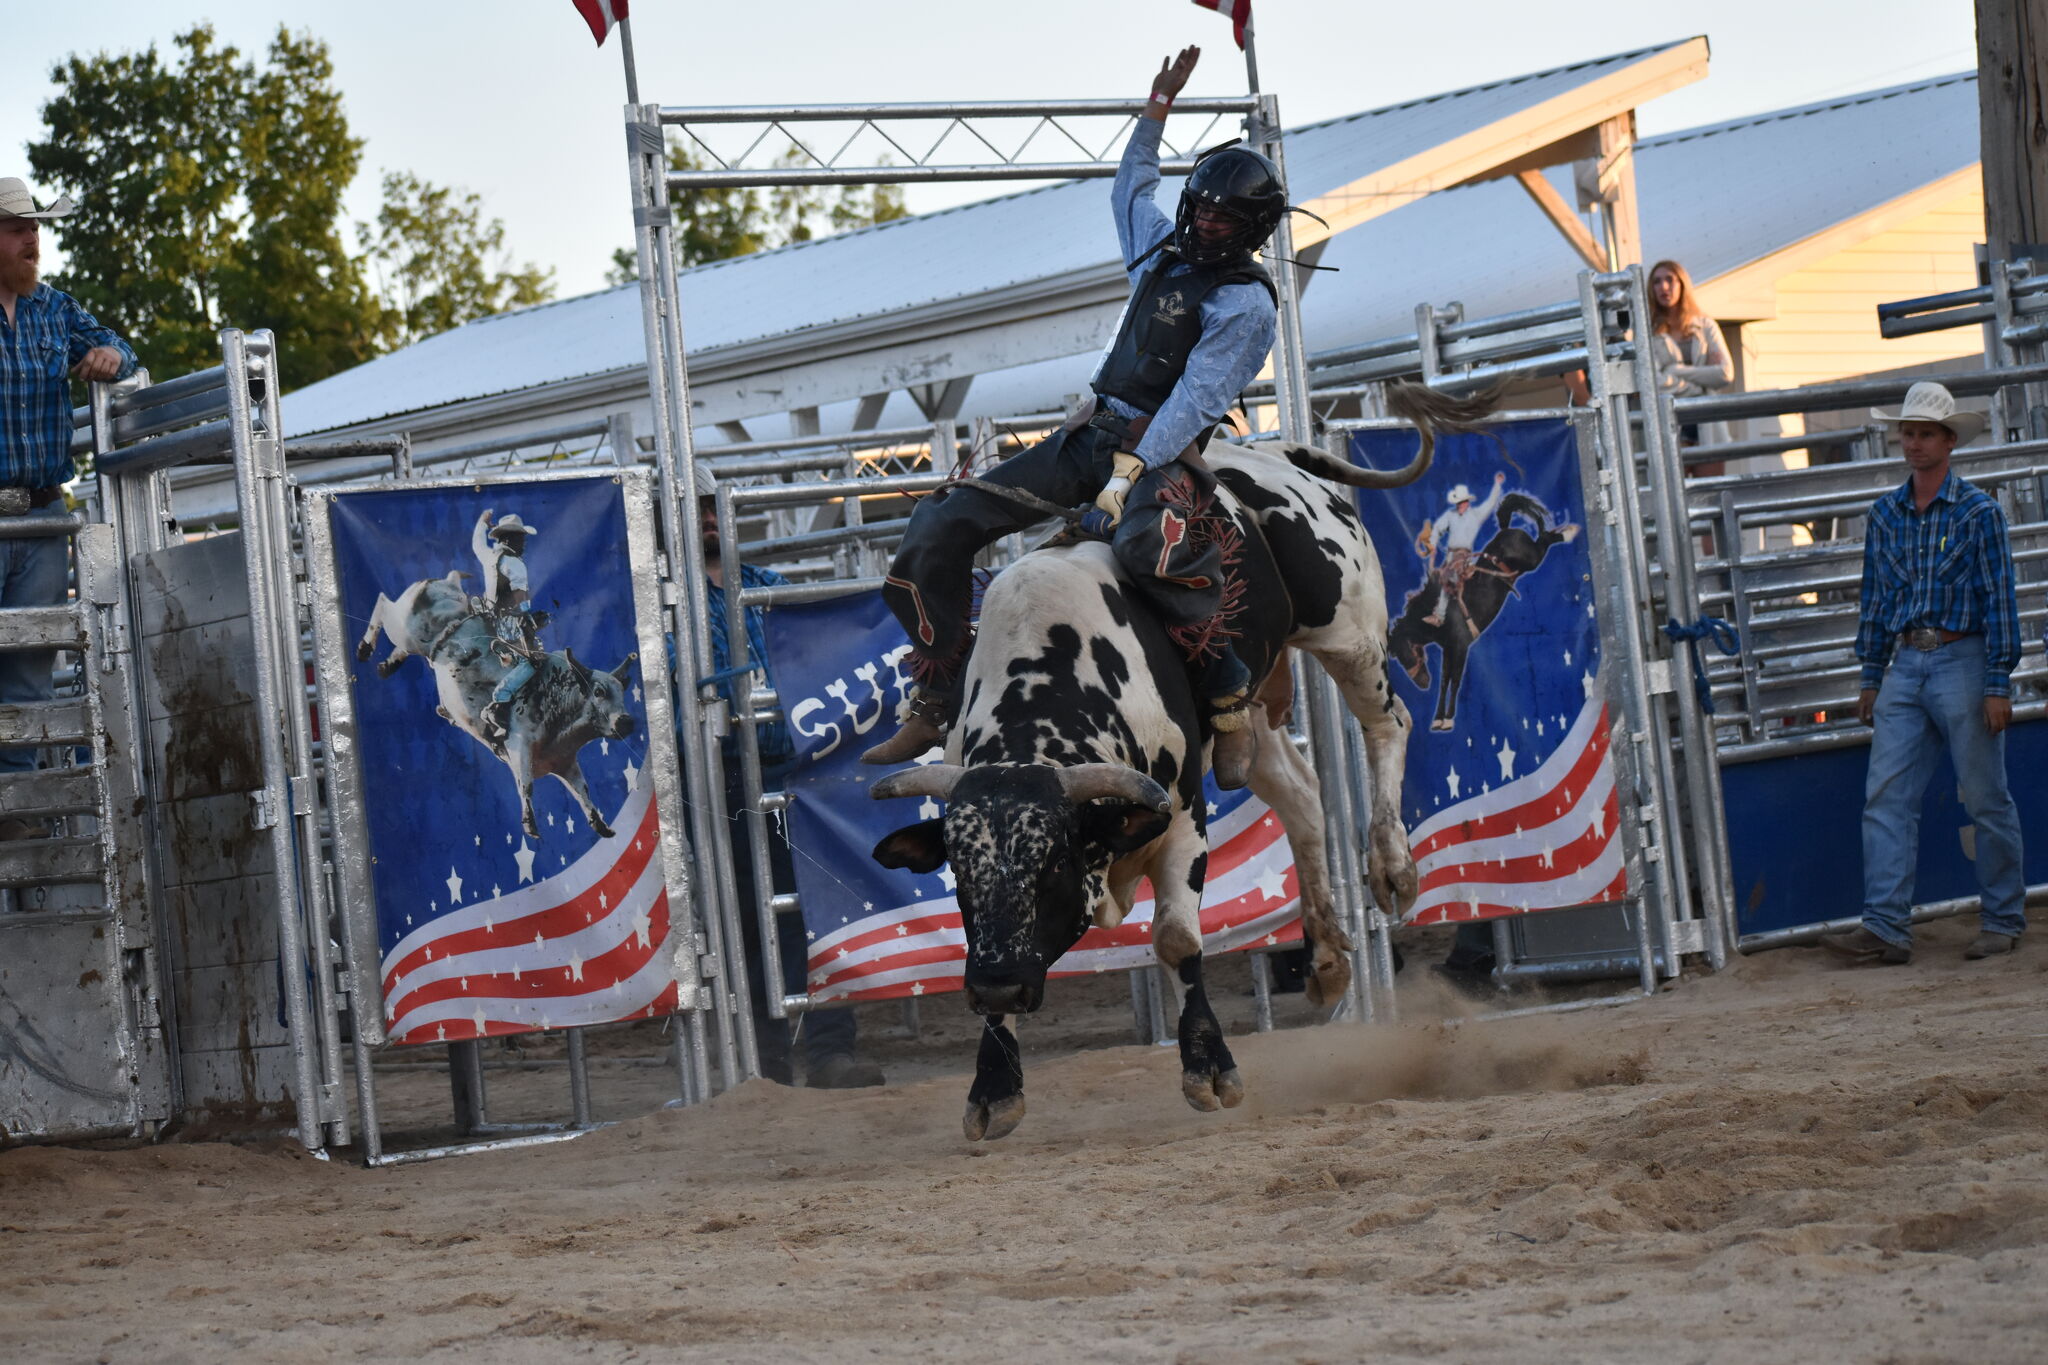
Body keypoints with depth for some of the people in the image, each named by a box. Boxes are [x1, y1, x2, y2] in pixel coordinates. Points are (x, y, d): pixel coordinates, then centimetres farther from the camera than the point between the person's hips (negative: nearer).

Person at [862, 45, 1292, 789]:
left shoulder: (1247, 303, -8)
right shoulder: (1164, 250, 16)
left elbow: (1193, 401, -17)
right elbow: (1130, 190, 40)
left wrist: (1130, 475, -26)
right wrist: (1157, 110, 37)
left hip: (1163, 453, -8)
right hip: (1088, 435, 8)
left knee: (1149, 541, -44)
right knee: (942, 526, -2)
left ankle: (1227, 697, -28)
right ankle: (934, 702, 5)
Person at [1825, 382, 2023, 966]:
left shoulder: (1978, 512, -4)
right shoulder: (1886, 513, 11)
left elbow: (1999, 599, -5)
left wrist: (1998, 684, -9)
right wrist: (1871, 677, 15)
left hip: (1962, 661, -5)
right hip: (1906, 666, 5)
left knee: (1987, 800, 2)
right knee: (1885, 796, -5)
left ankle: (2003, 922, 13)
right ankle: (1885, 928, -8)